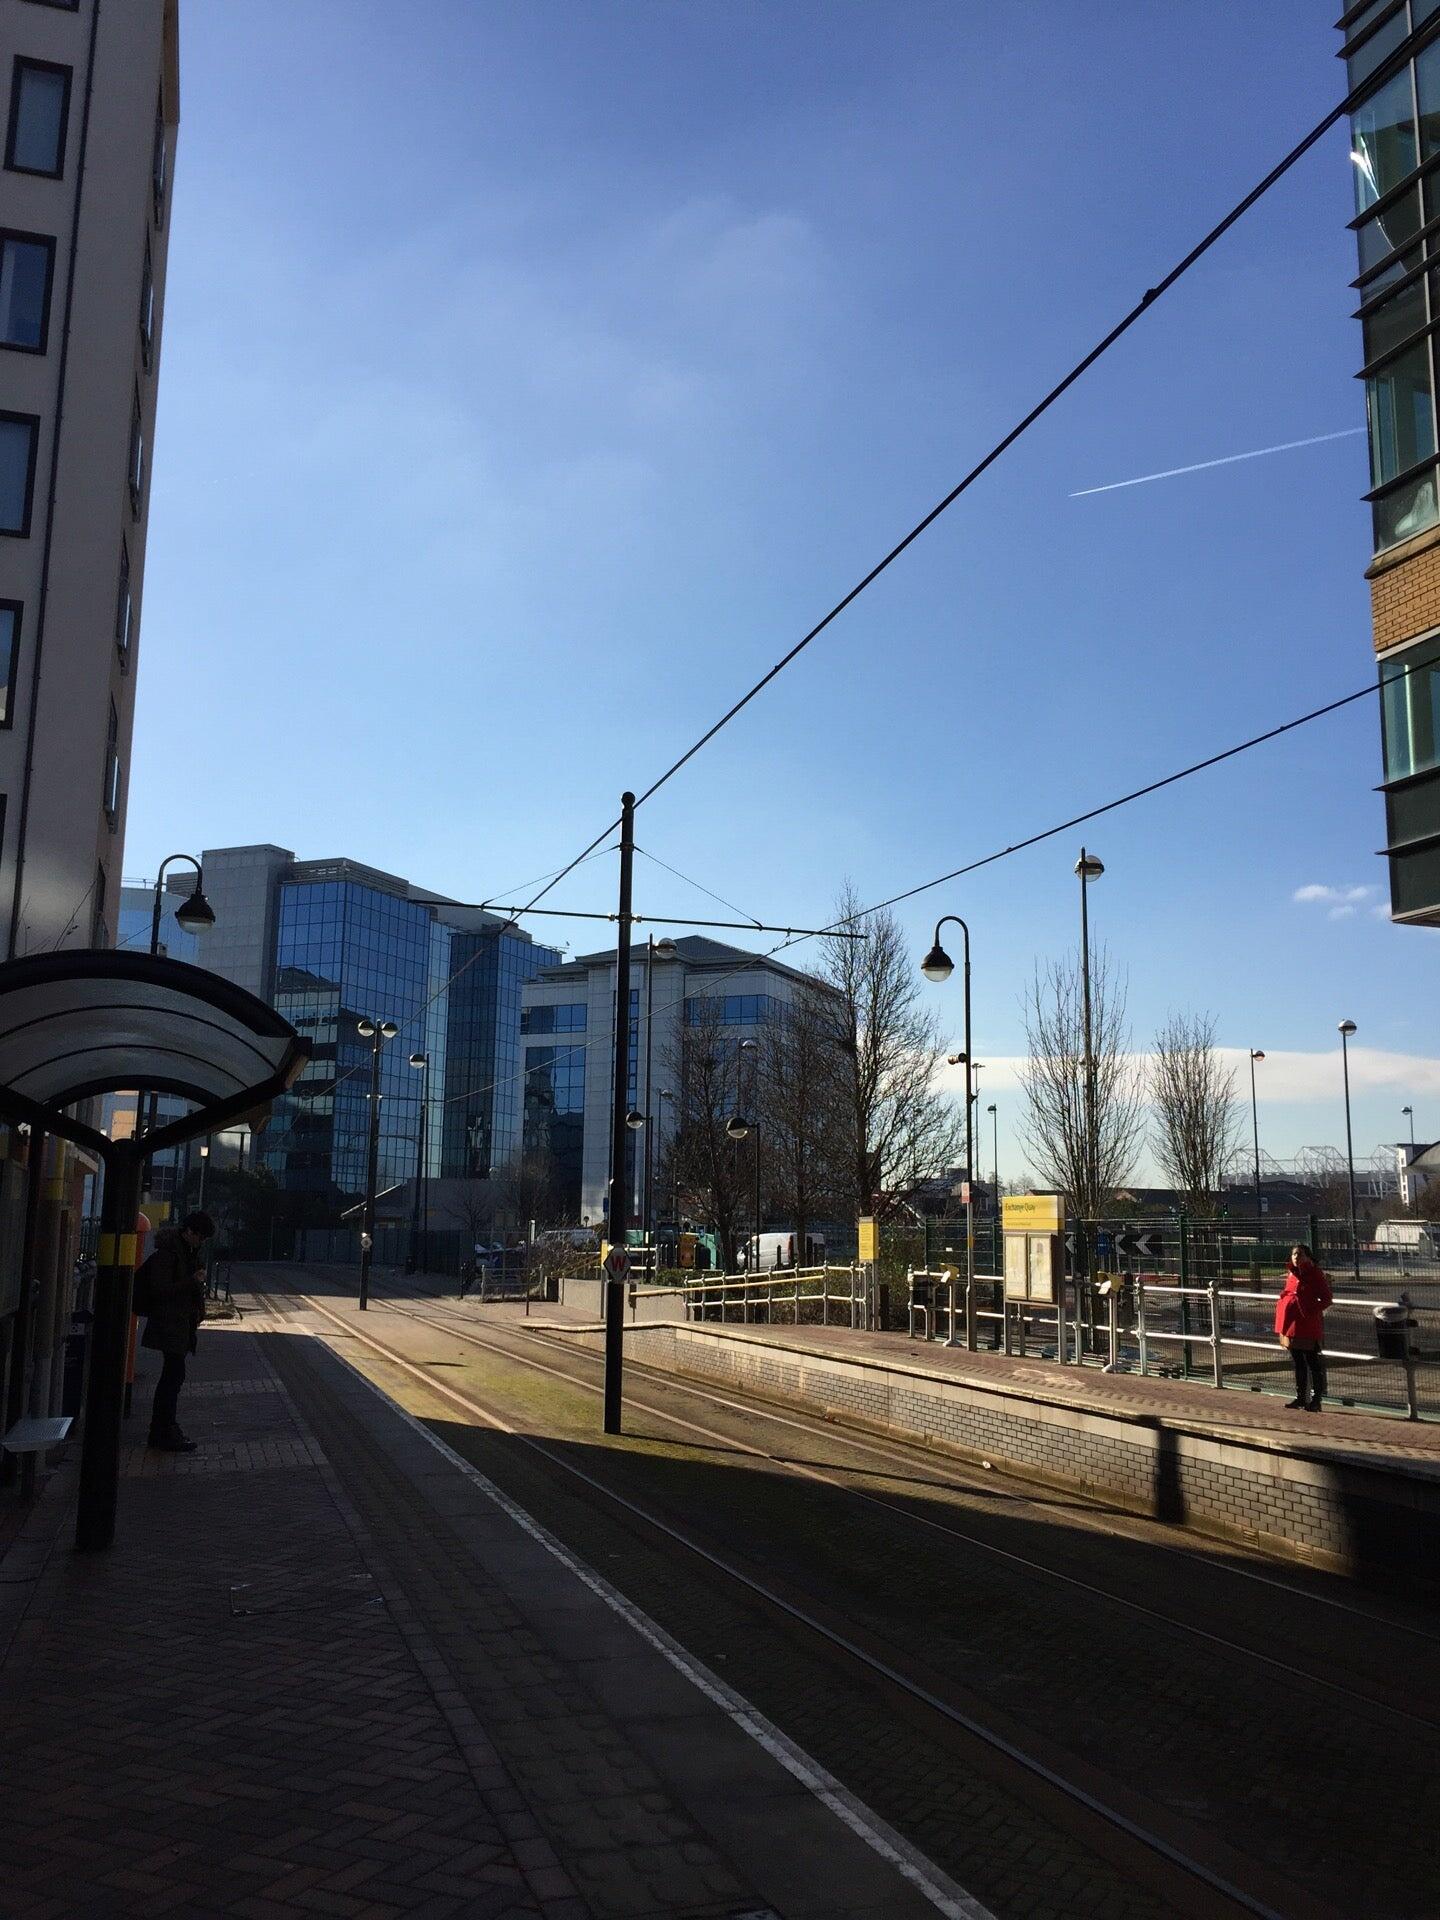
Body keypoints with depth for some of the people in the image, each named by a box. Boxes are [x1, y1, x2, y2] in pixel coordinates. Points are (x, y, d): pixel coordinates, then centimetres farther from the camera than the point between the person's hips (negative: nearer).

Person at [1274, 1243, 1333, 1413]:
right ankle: (1301, 1397, 24)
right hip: (1292, 1324, 7)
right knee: (1298, 1363, 15)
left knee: (1313, 1363, -1)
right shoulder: (1291, 1274, 11)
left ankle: (1316, 1399, 4)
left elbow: (1327, 1298, -10)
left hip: (1309, 1325, -7)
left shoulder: (1315, 1273, -9)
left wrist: (1313, 1310, -19)